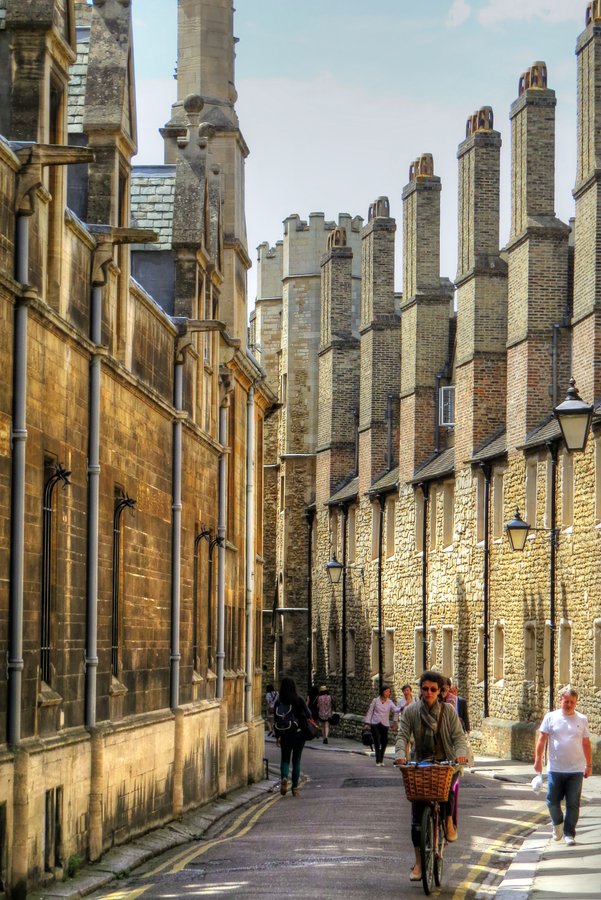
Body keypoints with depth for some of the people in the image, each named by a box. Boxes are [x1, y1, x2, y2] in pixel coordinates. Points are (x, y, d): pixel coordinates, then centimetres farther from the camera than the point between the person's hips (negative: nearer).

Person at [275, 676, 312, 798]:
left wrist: (277, 736, 5)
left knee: (285, 759, 13)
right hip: (299, 734, -1)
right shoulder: (299, 700, -8)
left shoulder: (279, 702, -4)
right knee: (296, 760, 10)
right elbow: (308, 715, -10)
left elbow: (277, 720, -2)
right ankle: (295, 787, 10)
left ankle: (284, 777, -16)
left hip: (285, 735, 1)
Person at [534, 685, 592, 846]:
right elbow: (542, 740, 2)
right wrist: (538, 760, -5)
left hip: (576, 770, 1)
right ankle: (557, 823, 32)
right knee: (552, 801, 4)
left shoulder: (582, 720, 6)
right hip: (555, 769, 0)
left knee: (573, 804, 1)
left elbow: (586, 744, 12)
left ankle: (569, 834, 10)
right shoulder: (551, 717, 1)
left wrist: (589, 765, 13)